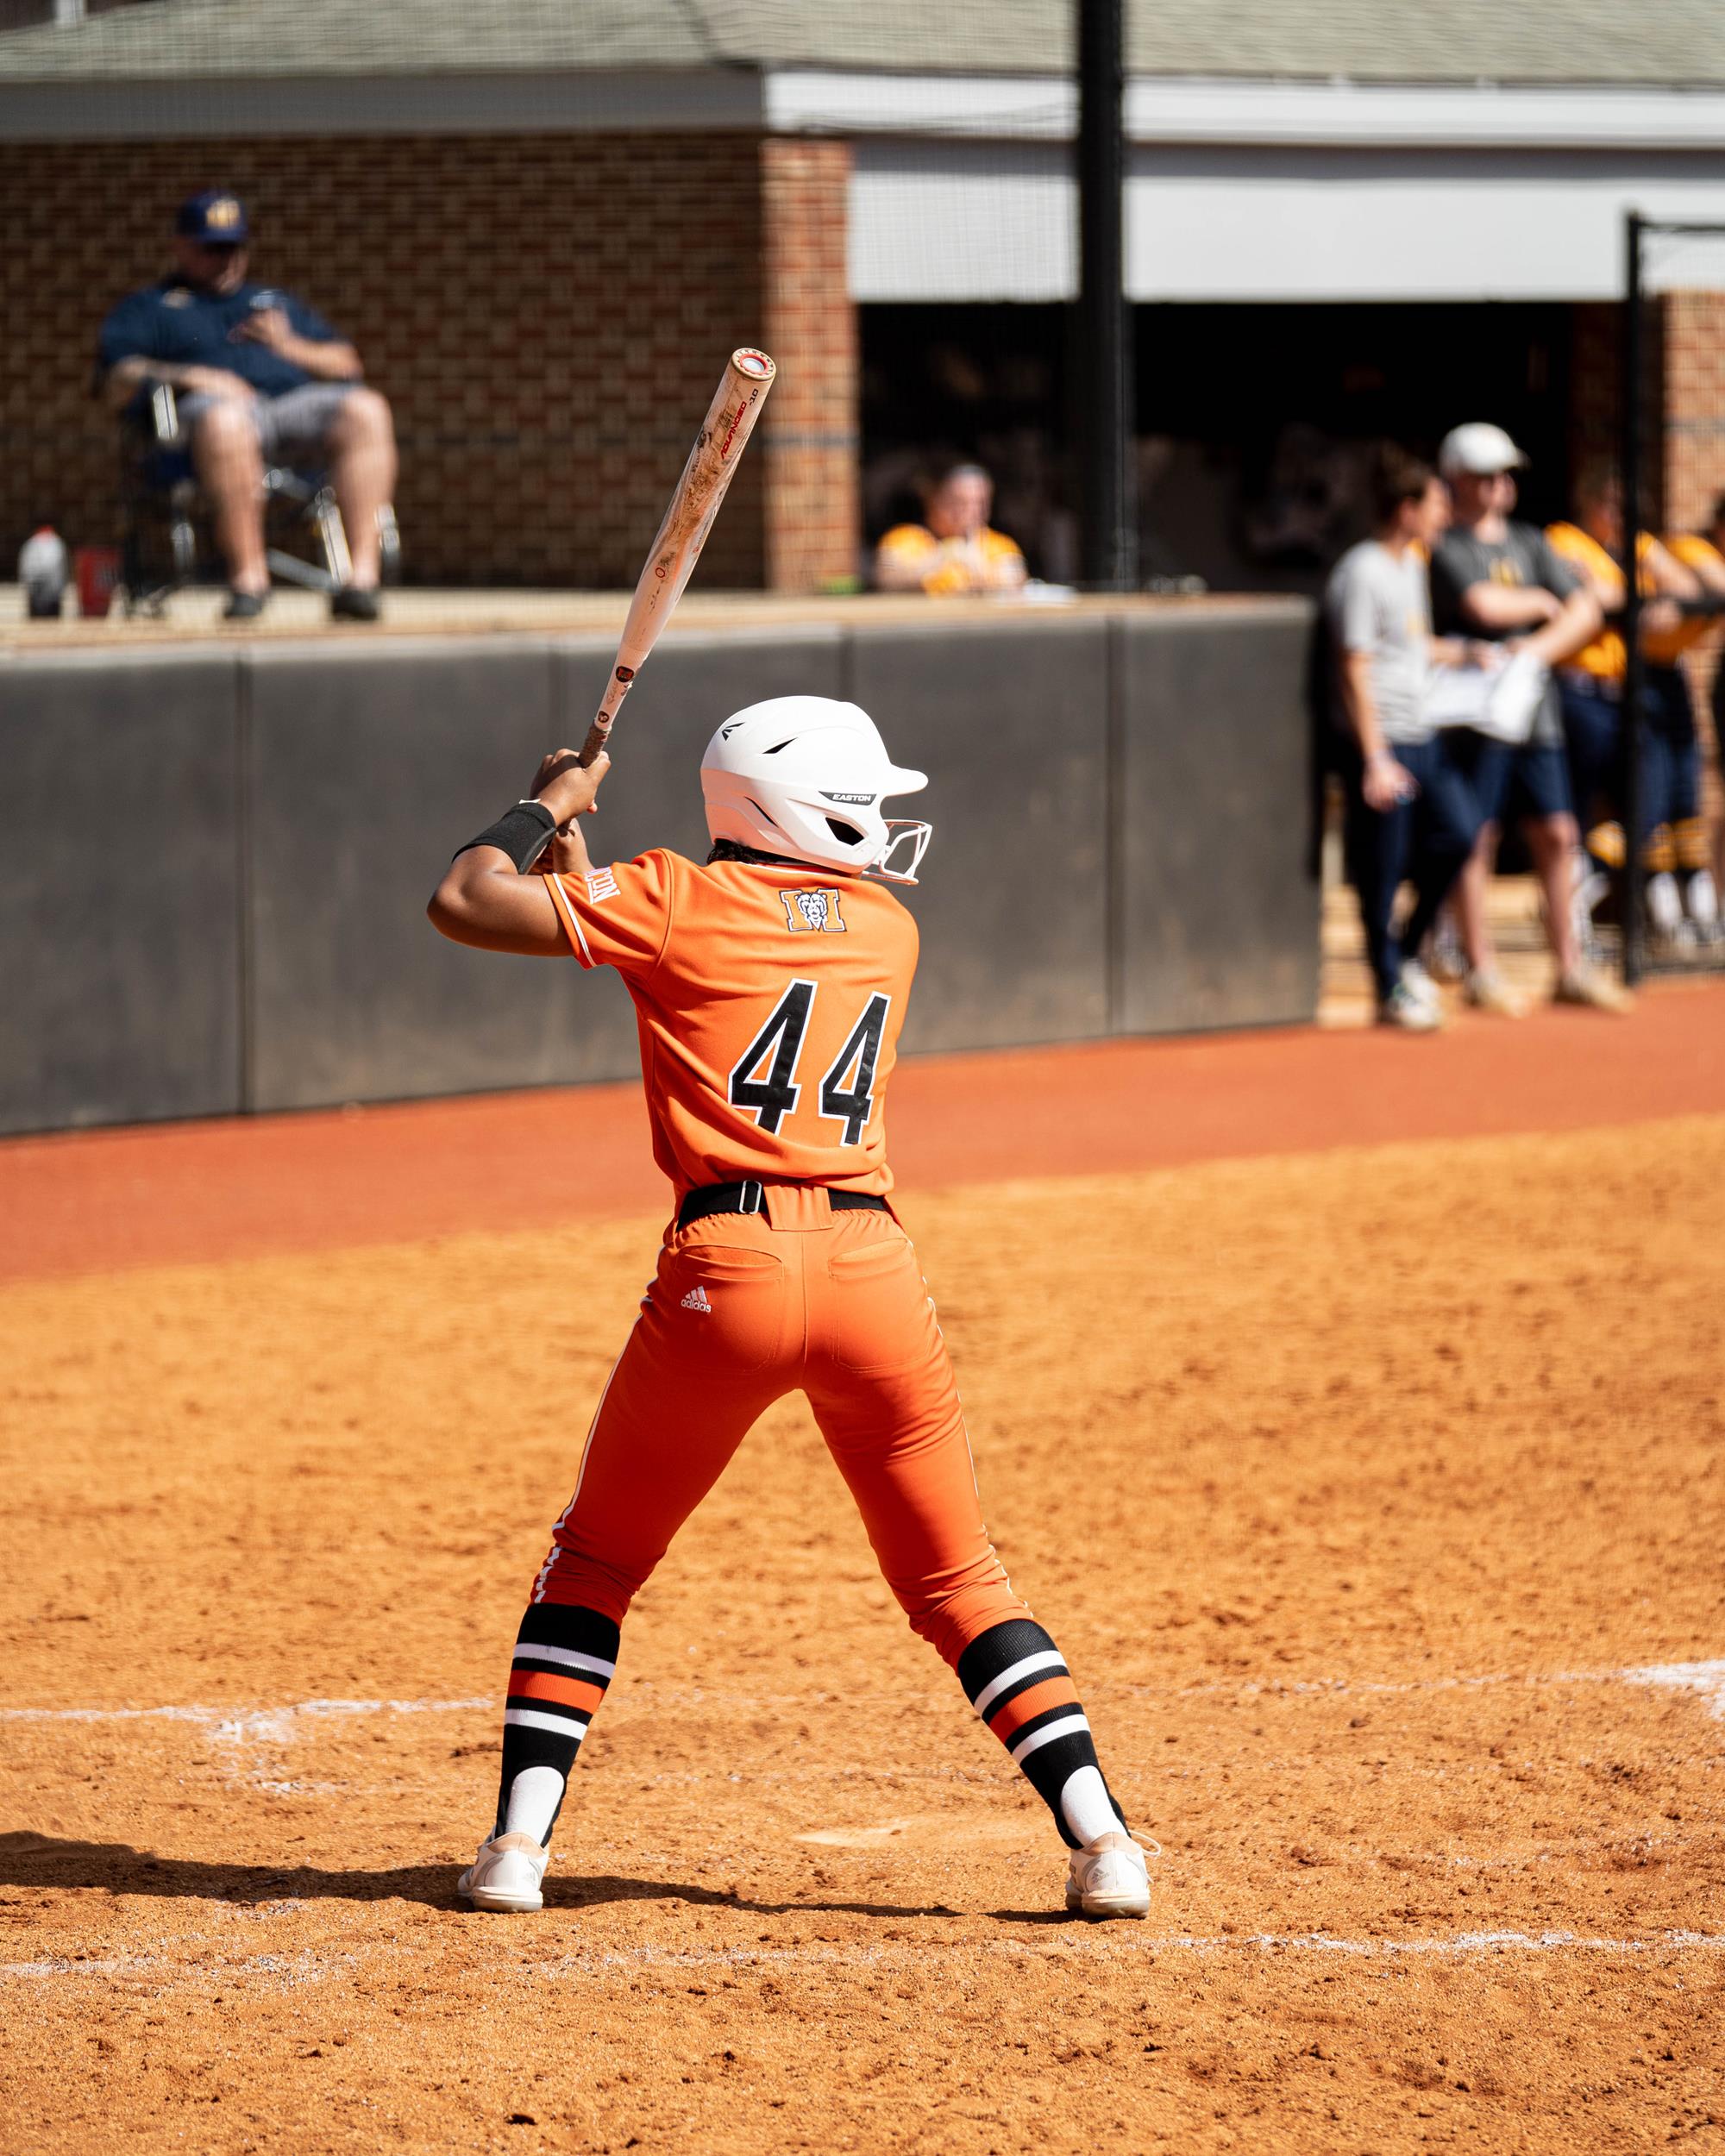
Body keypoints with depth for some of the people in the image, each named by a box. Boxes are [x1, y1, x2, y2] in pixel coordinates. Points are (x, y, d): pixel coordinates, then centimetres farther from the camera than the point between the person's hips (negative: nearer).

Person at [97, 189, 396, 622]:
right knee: (223, 419, -43)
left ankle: (364, 573, -40)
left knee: (367, 408, -30)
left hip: (298, 400, 4)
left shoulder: (277, 302, 38)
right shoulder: (147, 308, 27)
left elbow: (347, 366, 28)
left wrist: (289, 346, 9)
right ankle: (248, 579, -44)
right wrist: (187, 376, -9)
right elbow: (119, 384, 8)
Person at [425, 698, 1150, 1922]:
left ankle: (518, 1843, 7)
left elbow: (466, 902, 4)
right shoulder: (888, 927, 16)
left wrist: (550, 809, 21)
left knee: (596, 1559, 15)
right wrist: (585, 861, 29)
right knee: (959, 1580, 12)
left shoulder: (677, 902, 5)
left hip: (726, 1269, -2)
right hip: (871, 1267, 2)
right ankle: (1101, 1842, 2)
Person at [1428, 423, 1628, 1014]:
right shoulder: (1445, 548, -3)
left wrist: (1539, 648, -7)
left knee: (1556, 836, 5)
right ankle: (1480, 971, 0)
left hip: (1535, 708, 6)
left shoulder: (1530, 544, 16)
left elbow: (1585, 612, 10)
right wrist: (1543, 603, 0)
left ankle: (1570, 967, 10)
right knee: (1477, 839, -4)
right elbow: (1483, 605, -18)